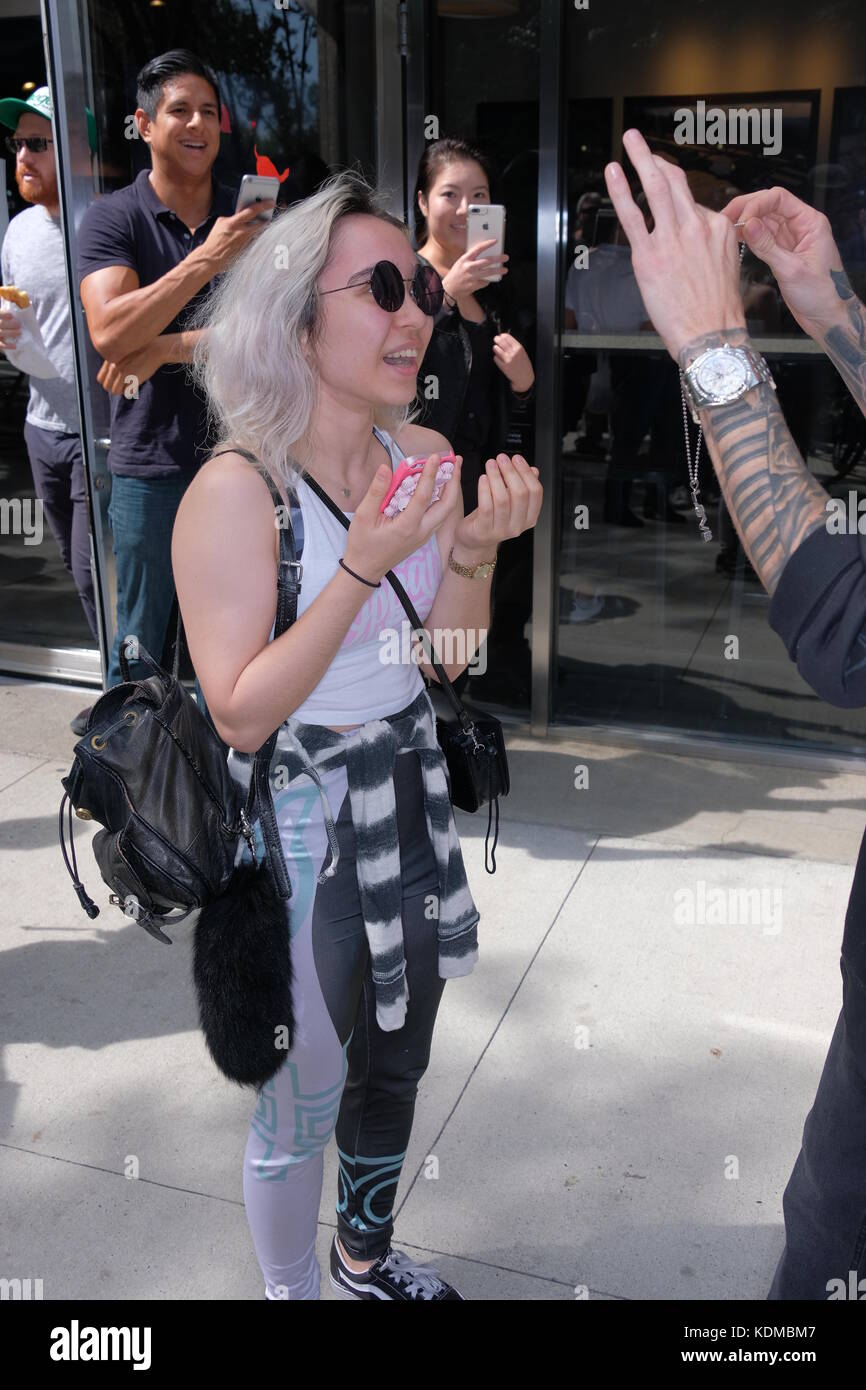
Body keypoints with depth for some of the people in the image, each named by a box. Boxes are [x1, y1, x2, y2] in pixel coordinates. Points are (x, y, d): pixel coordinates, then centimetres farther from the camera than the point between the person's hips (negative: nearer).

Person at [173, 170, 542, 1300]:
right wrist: (365, 563, -29)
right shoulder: (237, 490, -20)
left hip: (410, 794, 7)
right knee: (302, 1105, 12)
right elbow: (240, 714, -22)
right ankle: (295, 1289, 42)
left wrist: (475, 549, -16)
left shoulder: (423, 453, -2)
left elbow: (447, 658, 2)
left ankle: (369, 1259, 51)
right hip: (297, 823, -6)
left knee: (398, 1060, 24)